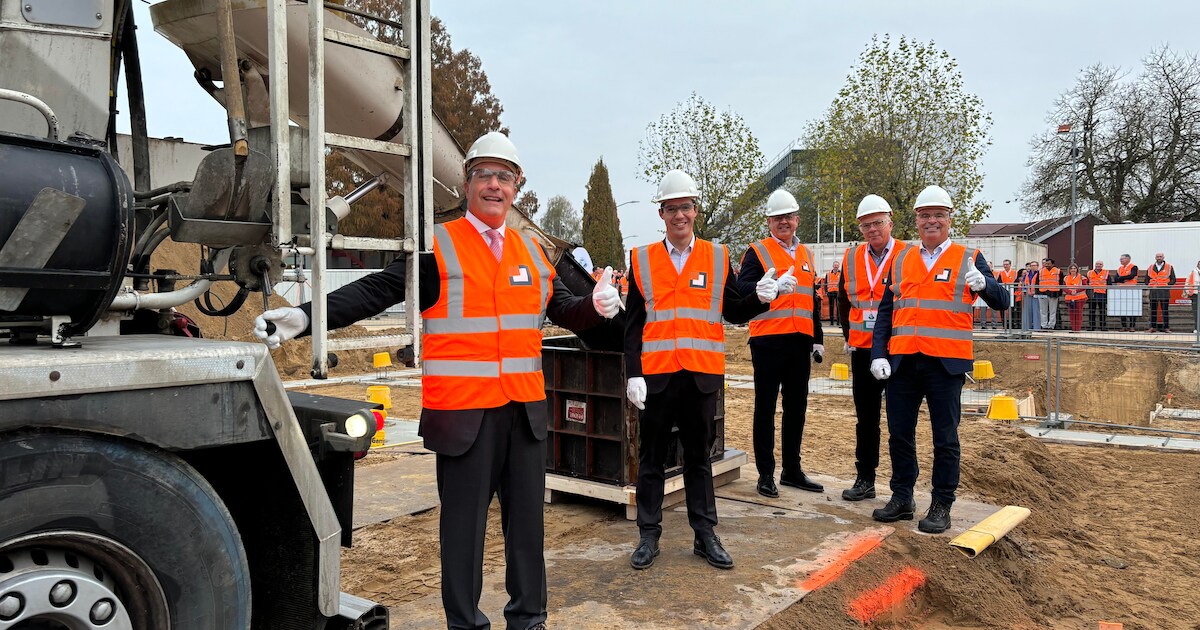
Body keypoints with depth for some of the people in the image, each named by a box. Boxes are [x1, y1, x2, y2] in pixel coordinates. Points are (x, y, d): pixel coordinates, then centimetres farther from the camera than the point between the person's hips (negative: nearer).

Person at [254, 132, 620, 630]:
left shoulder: (531, 251, 13)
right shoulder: (437, 247, -3)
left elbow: (563, 309, 16)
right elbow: (375, 291, -11)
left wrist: (596, 306, -6)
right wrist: (305, 317, -23)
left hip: (525, 409, 5)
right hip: (463, 411, -5)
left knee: (526, 518, 13)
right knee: (463, 523, 5)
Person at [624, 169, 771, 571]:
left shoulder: (718, 257, 6)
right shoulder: (642, 260, 3)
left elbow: (735, 313, 8)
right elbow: (632, 324, 1)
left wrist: (760, 298, -12)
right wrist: (633, 374, -7)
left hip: (702, 375, 1)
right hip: (656, 375, -1)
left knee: (699, 458, 11)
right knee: (651, 459, 8)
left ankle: (705, 535, 21)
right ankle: (649, 535, 20)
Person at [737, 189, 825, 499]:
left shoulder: (806, 254, 17)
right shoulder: (757, 251, -2)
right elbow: (743, 289, -17)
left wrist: (818, 340, 19)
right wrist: (773, 286, -34)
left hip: (800, 342, 6)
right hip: (768, 342, -6)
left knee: (796, 407, 12)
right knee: (766, 407, 1)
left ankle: (792, 470, 24)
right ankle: (766, 474, 10)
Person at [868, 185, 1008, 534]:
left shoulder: (968, 258, 3)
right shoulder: (900, 260, 11)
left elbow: (1002, 302, -2)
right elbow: (886, 311, 10)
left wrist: (983, 284, -25)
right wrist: (878, 354, 0)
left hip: (946, 362, -3)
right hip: (902, 361, 3)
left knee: (945, 438, 4)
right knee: (899, 434, 10)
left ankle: (941, 507, 16)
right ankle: (902, 499, 24)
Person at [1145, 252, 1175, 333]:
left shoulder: (1169, 267, 8)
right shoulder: (1150, 268, 14)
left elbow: (1173, 280, 7)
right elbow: (1147, 280, 17)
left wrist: (1167, 285, -9)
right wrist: (1150, 286, 0)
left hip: (1164, 292, -2)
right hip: (1153, 291, 2)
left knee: (1165, 310, -2)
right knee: (1153, 310, 1)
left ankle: (1166, 327, 1)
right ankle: (1153, 327, 4)